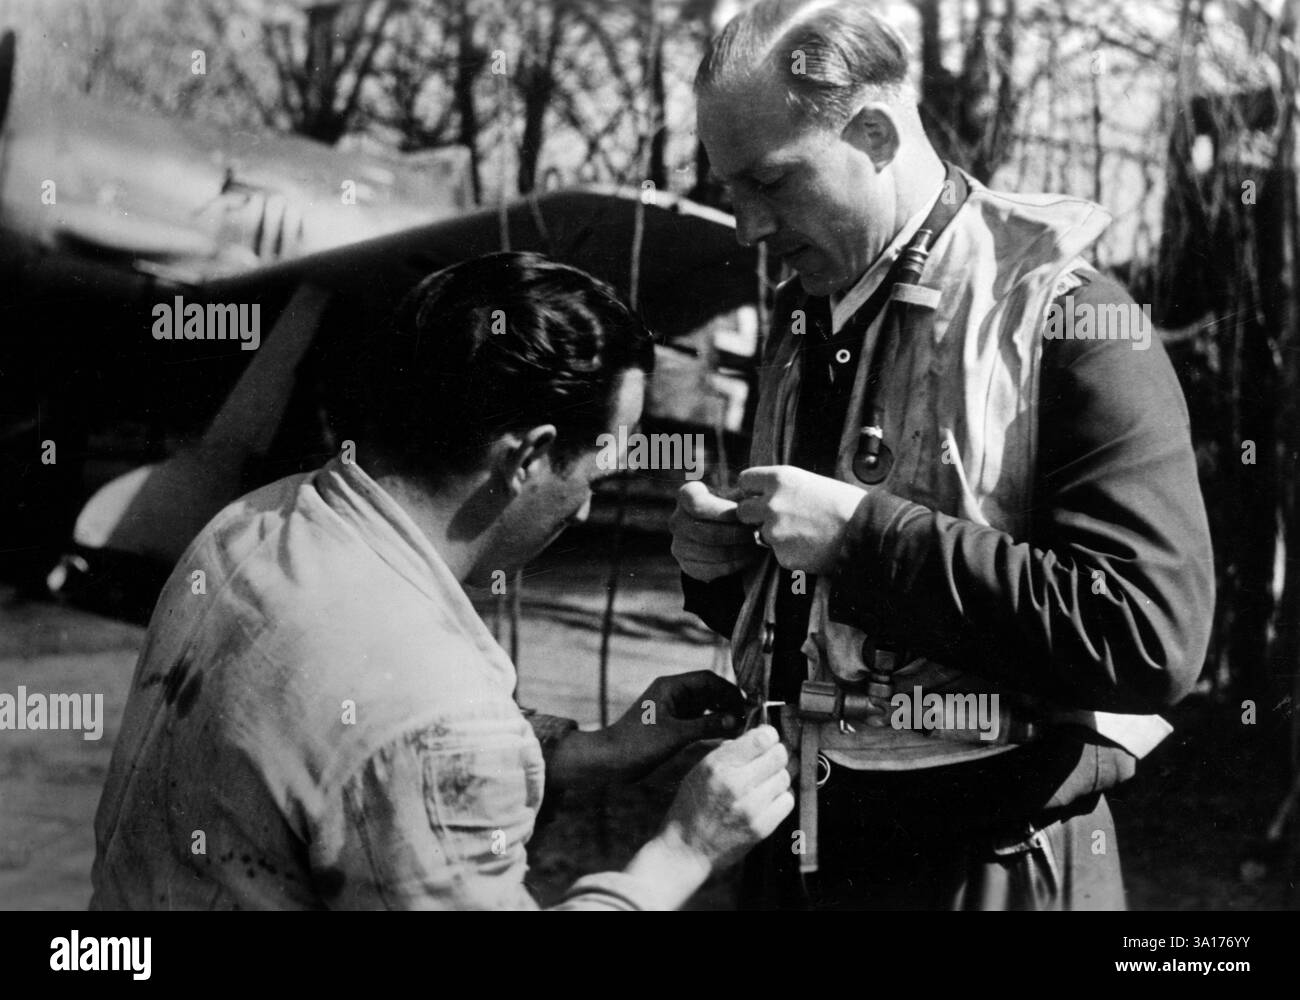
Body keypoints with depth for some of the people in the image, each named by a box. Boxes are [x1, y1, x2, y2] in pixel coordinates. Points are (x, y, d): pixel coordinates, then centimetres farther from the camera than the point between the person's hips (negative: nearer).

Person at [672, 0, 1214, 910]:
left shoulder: (1064, 317, -14)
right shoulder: (803, 320, 9)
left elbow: (1153, 635, -24)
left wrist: (864, 535, -24)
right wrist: (724, 564, -3)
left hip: (986, 864, -6)